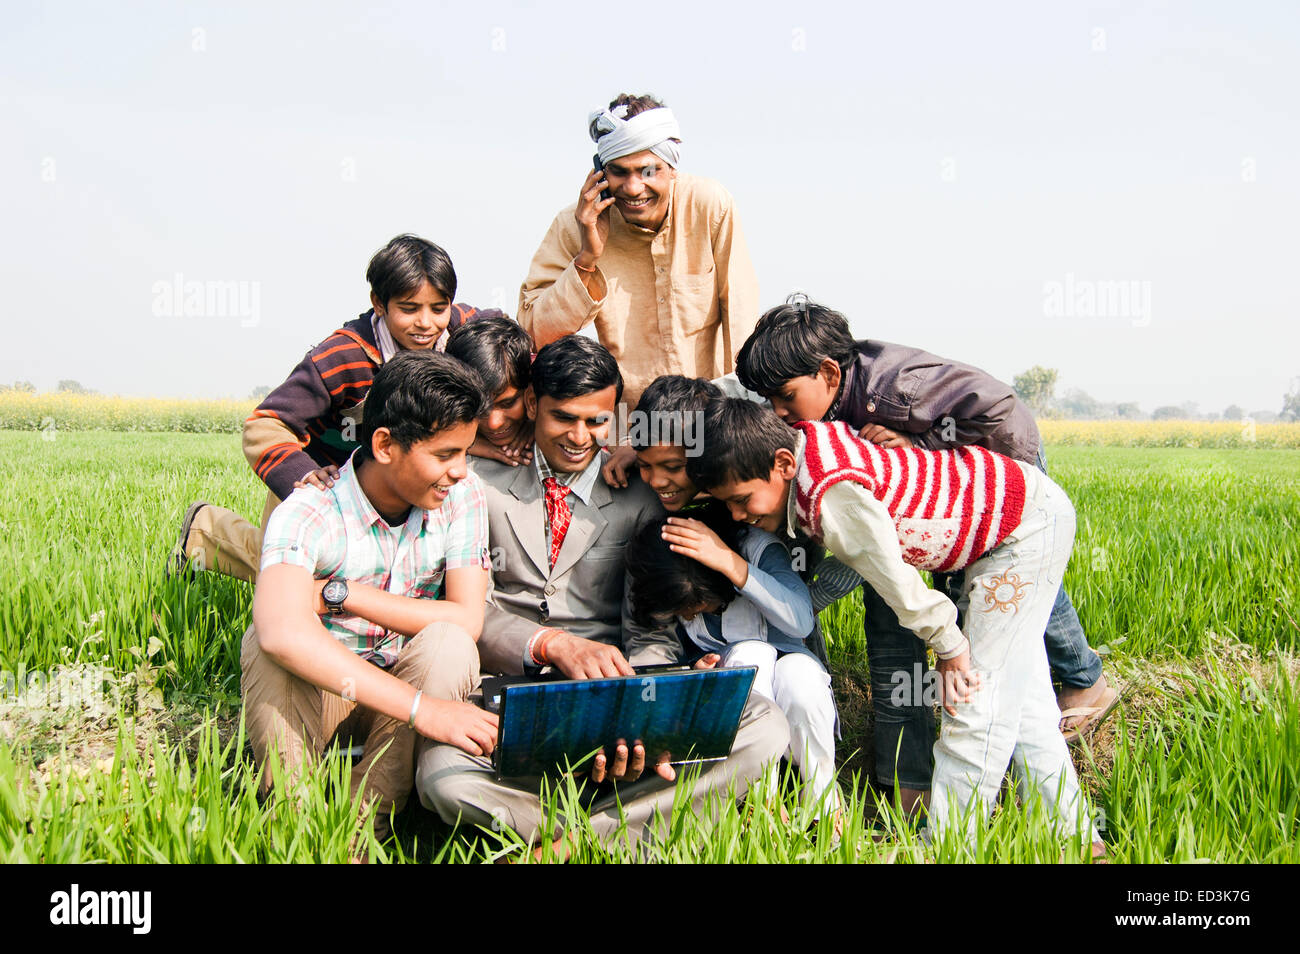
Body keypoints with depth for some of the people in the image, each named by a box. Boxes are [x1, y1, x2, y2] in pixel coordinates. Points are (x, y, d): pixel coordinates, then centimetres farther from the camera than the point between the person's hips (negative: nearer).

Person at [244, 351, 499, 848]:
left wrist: (342, 594, -23)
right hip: (314, 693, -2)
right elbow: (282, 633, -42)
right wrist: (422, 708, -48)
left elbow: (467, 619, -16)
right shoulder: (309, 512, -22)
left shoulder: (462, 495, -8)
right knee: (266, 646, -33)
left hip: (408, 679, 3)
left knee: (449, 645, -29)